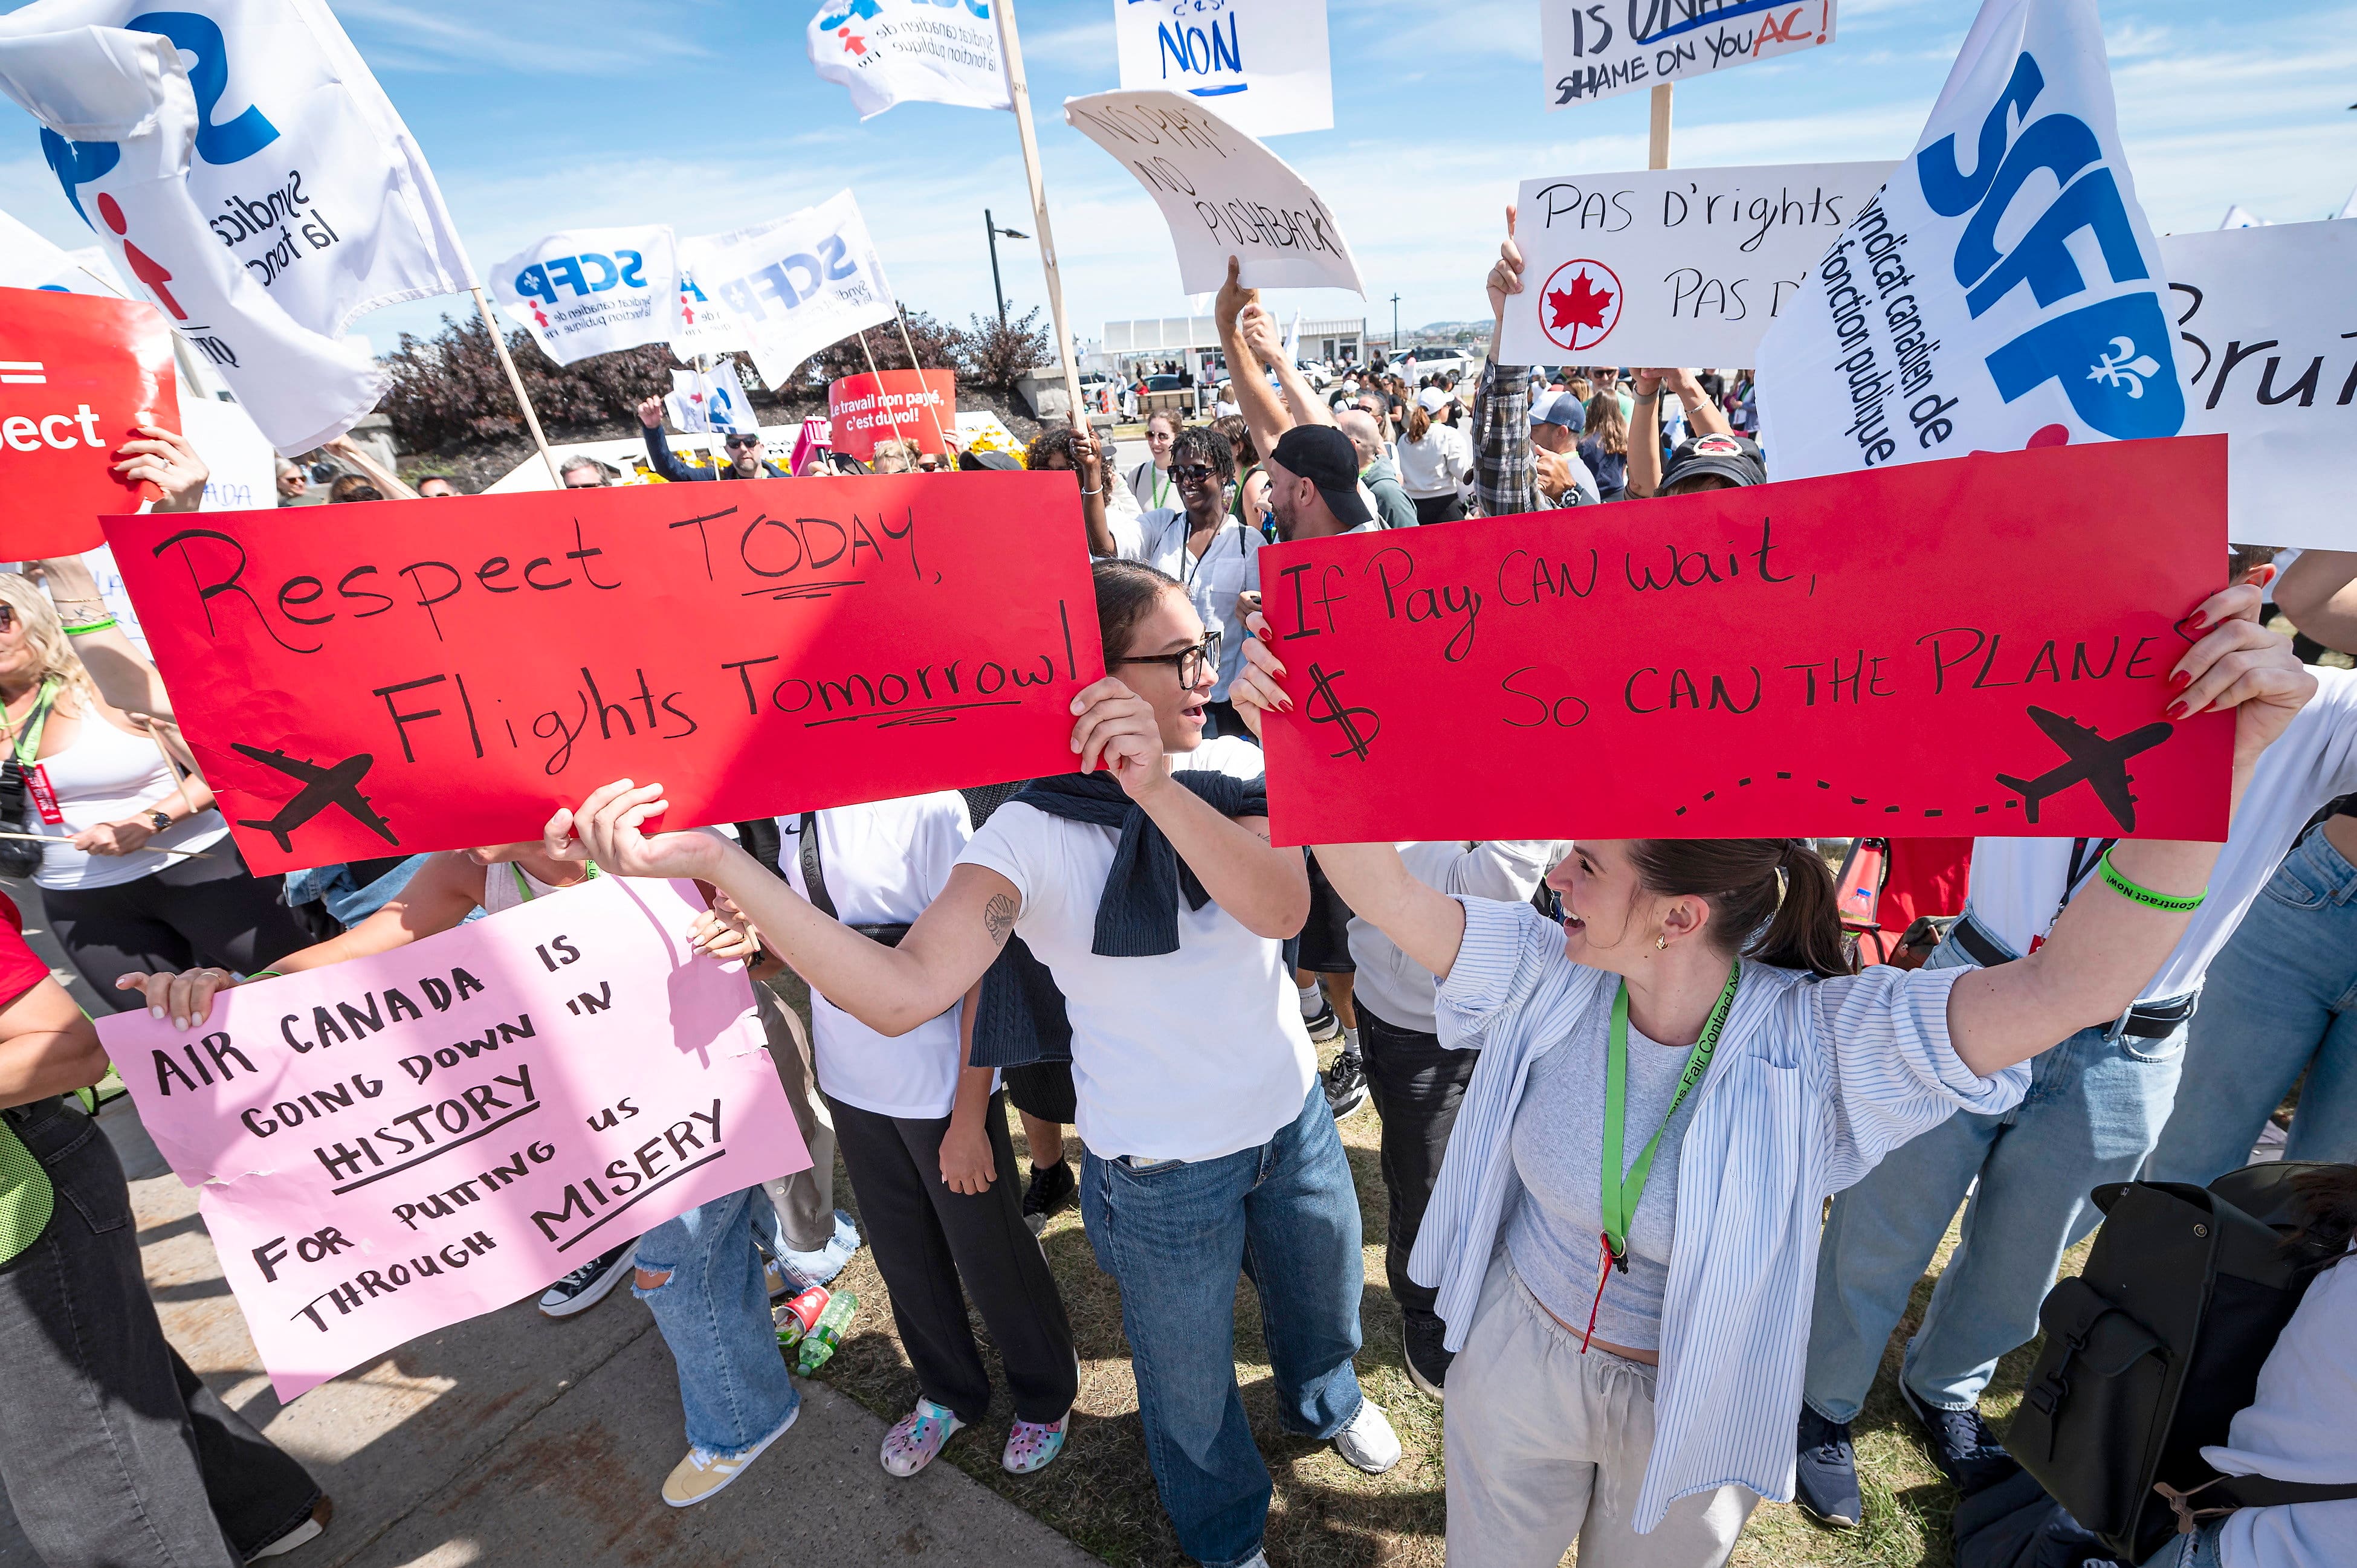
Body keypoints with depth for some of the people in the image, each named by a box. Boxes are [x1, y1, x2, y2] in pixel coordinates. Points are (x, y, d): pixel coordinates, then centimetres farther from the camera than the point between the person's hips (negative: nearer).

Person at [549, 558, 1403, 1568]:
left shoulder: (1231, 770, -11)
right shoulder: (1035, 832, -22)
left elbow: (1282, 906, -30)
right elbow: (902, 991, -34)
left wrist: (1160, 790, -45)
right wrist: (716, 864, -42)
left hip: (1294, 1122, 4)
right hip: (1165, 1171, -3)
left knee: (1323, 1305, 31)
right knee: (1191, 1391, 21)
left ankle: (1324, 1403, 69)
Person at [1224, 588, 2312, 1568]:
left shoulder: (1815, 1041, -27)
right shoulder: (1542, 980, -21)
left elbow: (2072, 986, -37)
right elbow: (1379, 890, -27)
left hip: (1692, 1411, -1)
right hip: (1515, 1359, 2)